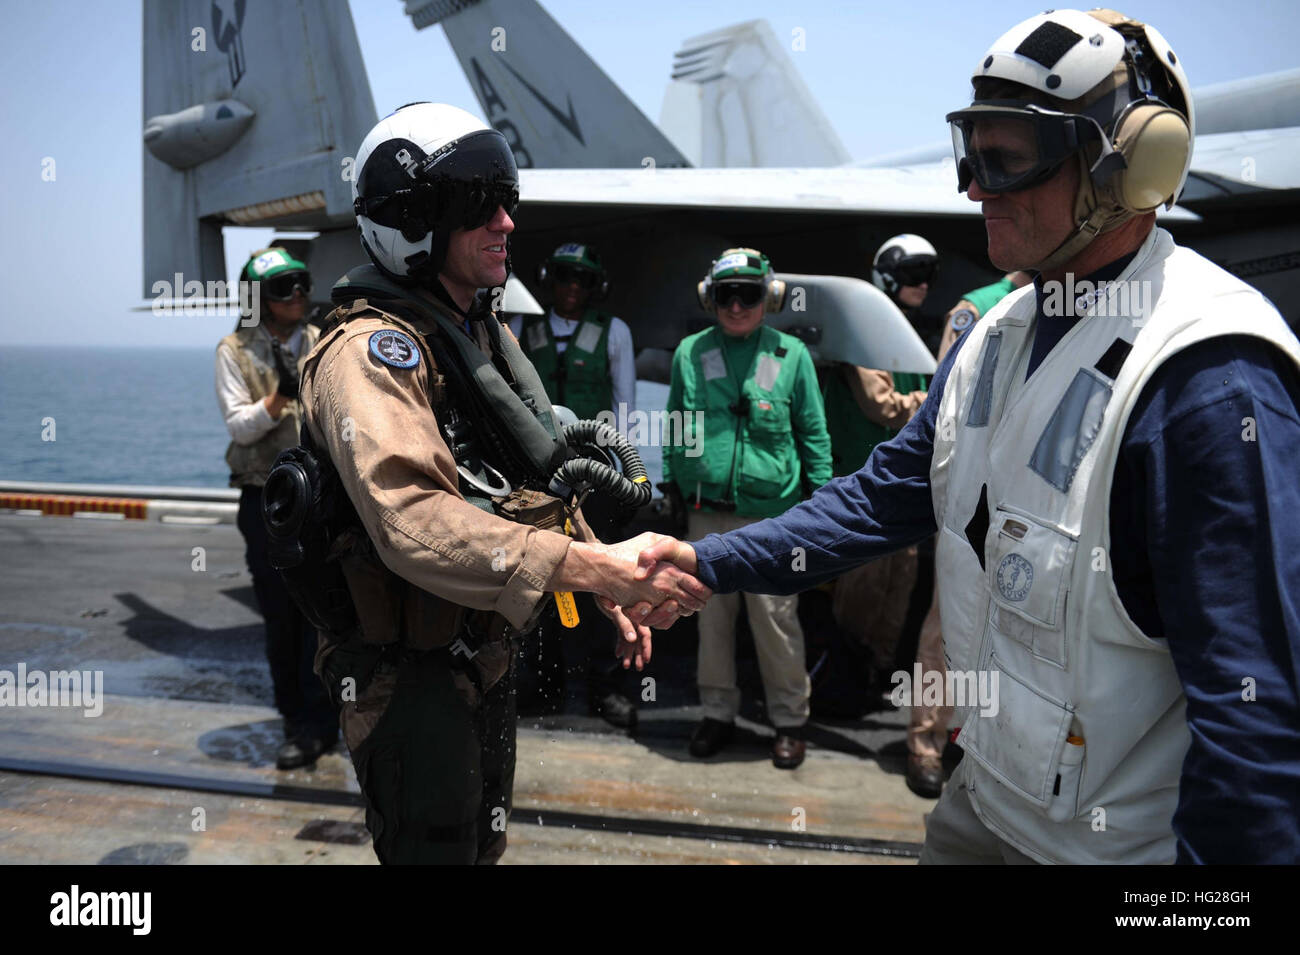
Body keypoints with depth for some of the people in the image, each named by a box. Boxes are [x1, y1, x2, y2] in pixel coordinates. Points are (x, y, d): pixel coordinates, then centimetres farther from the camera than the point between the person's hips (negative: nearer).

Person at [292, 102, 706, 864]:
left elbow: (532, 483, 18)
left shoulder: (487, 332, 10)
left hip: (488, 651, 9)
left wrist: (613, 592, 11)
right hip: (411, 672, -9)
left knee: (484, 842, 24)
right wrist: (596, 567, -44)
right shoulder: (374, 349, -22)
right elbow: (416, 523, -38)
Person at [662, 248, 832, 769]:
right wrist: (672, 483, 12)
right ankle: (718, 712, 27)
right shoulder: (690, 352, 8)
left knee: (776, 618, 1)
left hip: (772, 513, -2)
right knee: (712, 614, 11)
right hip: (706, 512, 3)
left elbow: (814, 433, 6)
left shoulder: (791, 354, 2)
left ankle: (789, 718, 18)